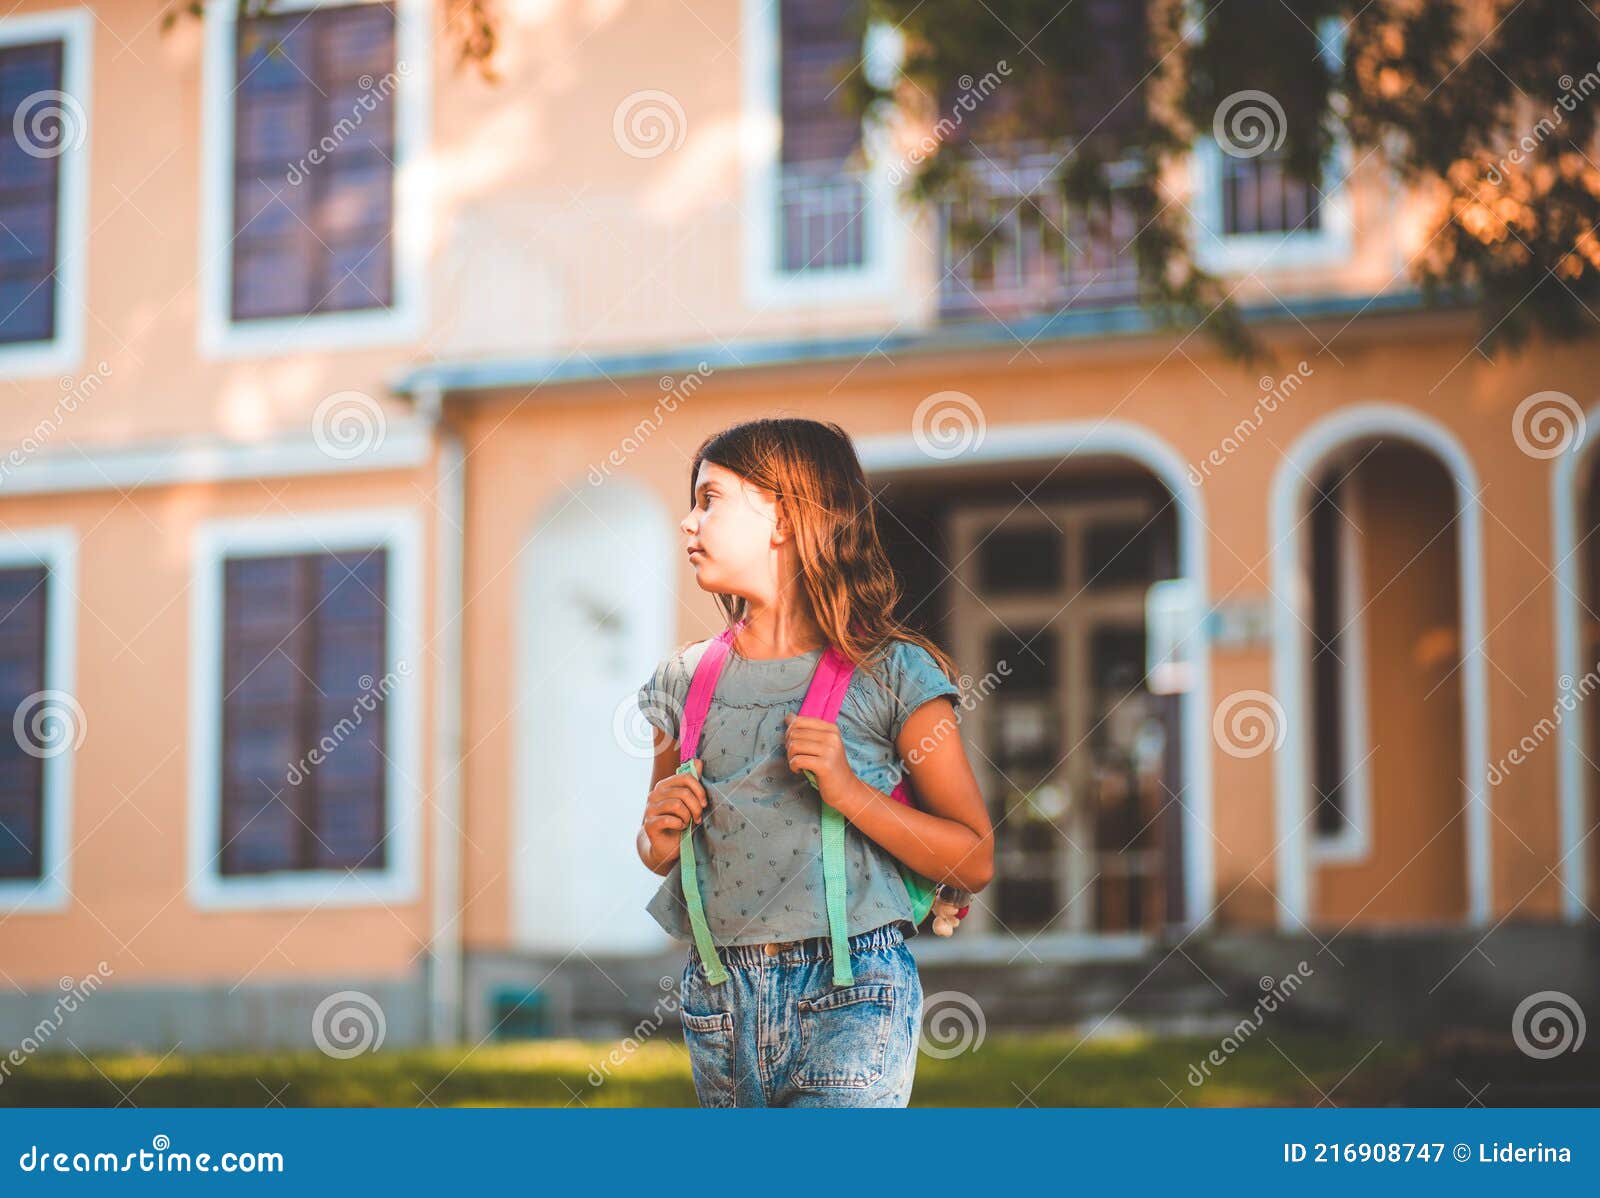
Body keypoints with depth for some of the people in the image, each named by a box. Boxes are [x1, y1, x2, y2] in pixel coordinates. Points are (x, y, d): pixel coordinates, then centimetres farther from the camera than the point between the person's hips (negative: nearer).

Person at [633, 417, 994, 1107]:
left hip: (850, 999, -5)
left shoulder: (889, 674, -4)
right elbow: (660, 853, 21)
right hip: (720, 998, 5)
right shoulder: (686, 681, 8)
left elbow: (975, 862, -4)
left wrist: (850, 791, -16)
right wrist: (659, 837, -2)